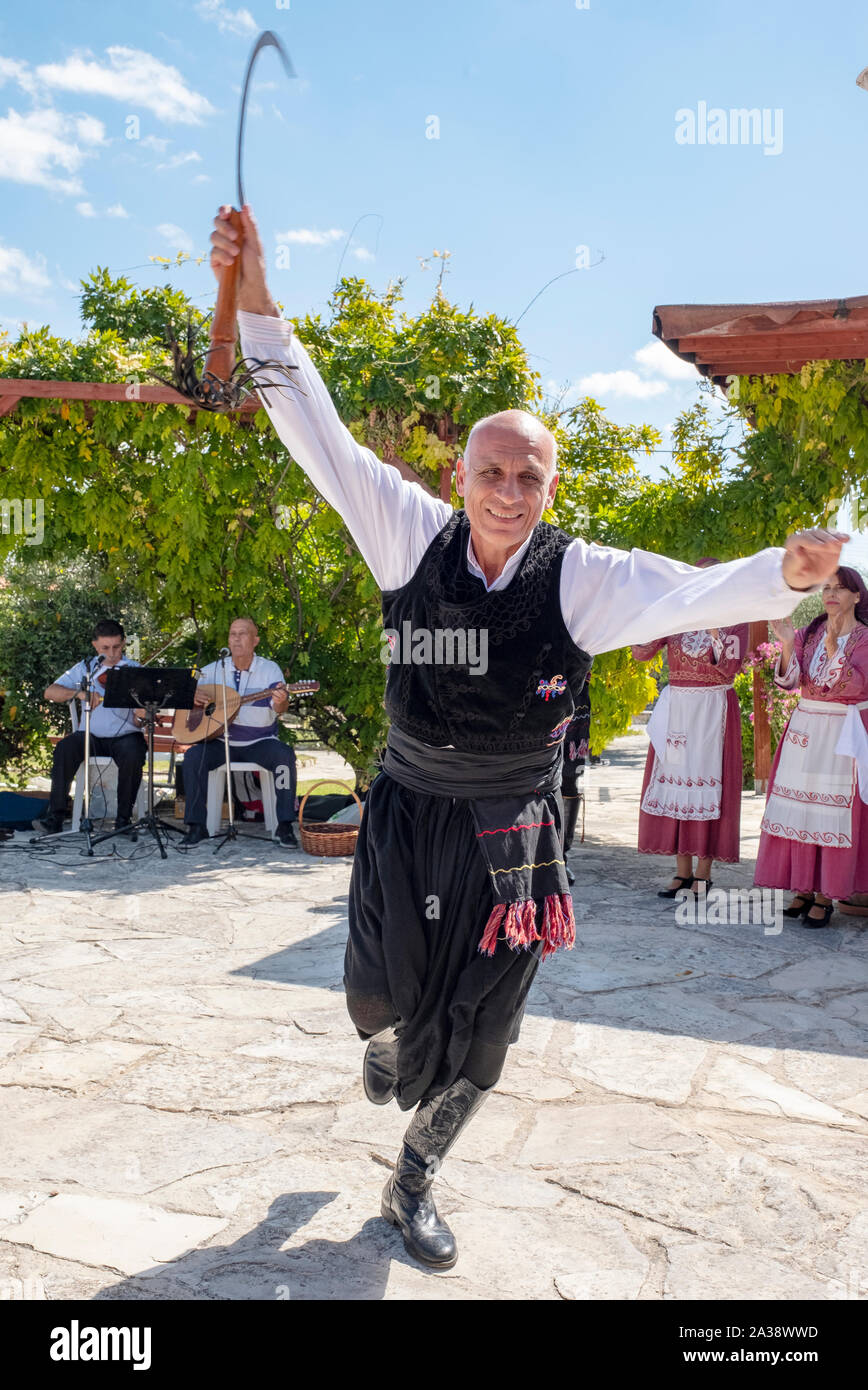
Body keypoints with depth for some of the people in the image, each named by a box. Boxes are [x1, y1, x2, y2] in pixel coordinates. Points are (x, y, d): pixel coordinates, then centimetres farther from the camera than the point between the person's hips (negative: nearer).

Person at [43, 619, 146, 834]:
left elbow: (140, 718, -4)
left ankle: (124, 818, -15)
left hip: (124, 735, -1)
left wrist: (143, 714, -30)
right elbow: (50, 692, -4)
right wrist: (79, 692, -23)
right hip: (91, 735, 2)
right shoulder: (85, 669, 9)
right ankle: (55, 816, -17)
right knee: (65, 748, -28)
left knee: (133, 754, -34)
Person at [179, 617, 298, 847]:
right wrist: (191, 695, -16)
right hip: (221, 740, 2)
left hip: (260, 742, -1)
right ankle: (196, 826, -15)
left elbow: (279, 709, -16)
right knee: (193, 756, -25)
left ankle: (285, 825, -20)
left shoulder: (270, 669, -3)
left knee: (285, 755, -29)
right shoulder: (214, 670, 4)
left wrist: (280, 703, -42)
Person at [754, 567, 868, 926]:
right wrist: (786, 644, -18)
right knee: (799, 807, 3)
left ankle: (826, 896, 2)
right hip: (804, 728, 4)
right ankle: (803, 888, 12)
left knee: (835, 812, -5)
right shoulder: (809, 634, 7)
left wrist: (832, 648, -29)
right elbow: (788, 681, -3)